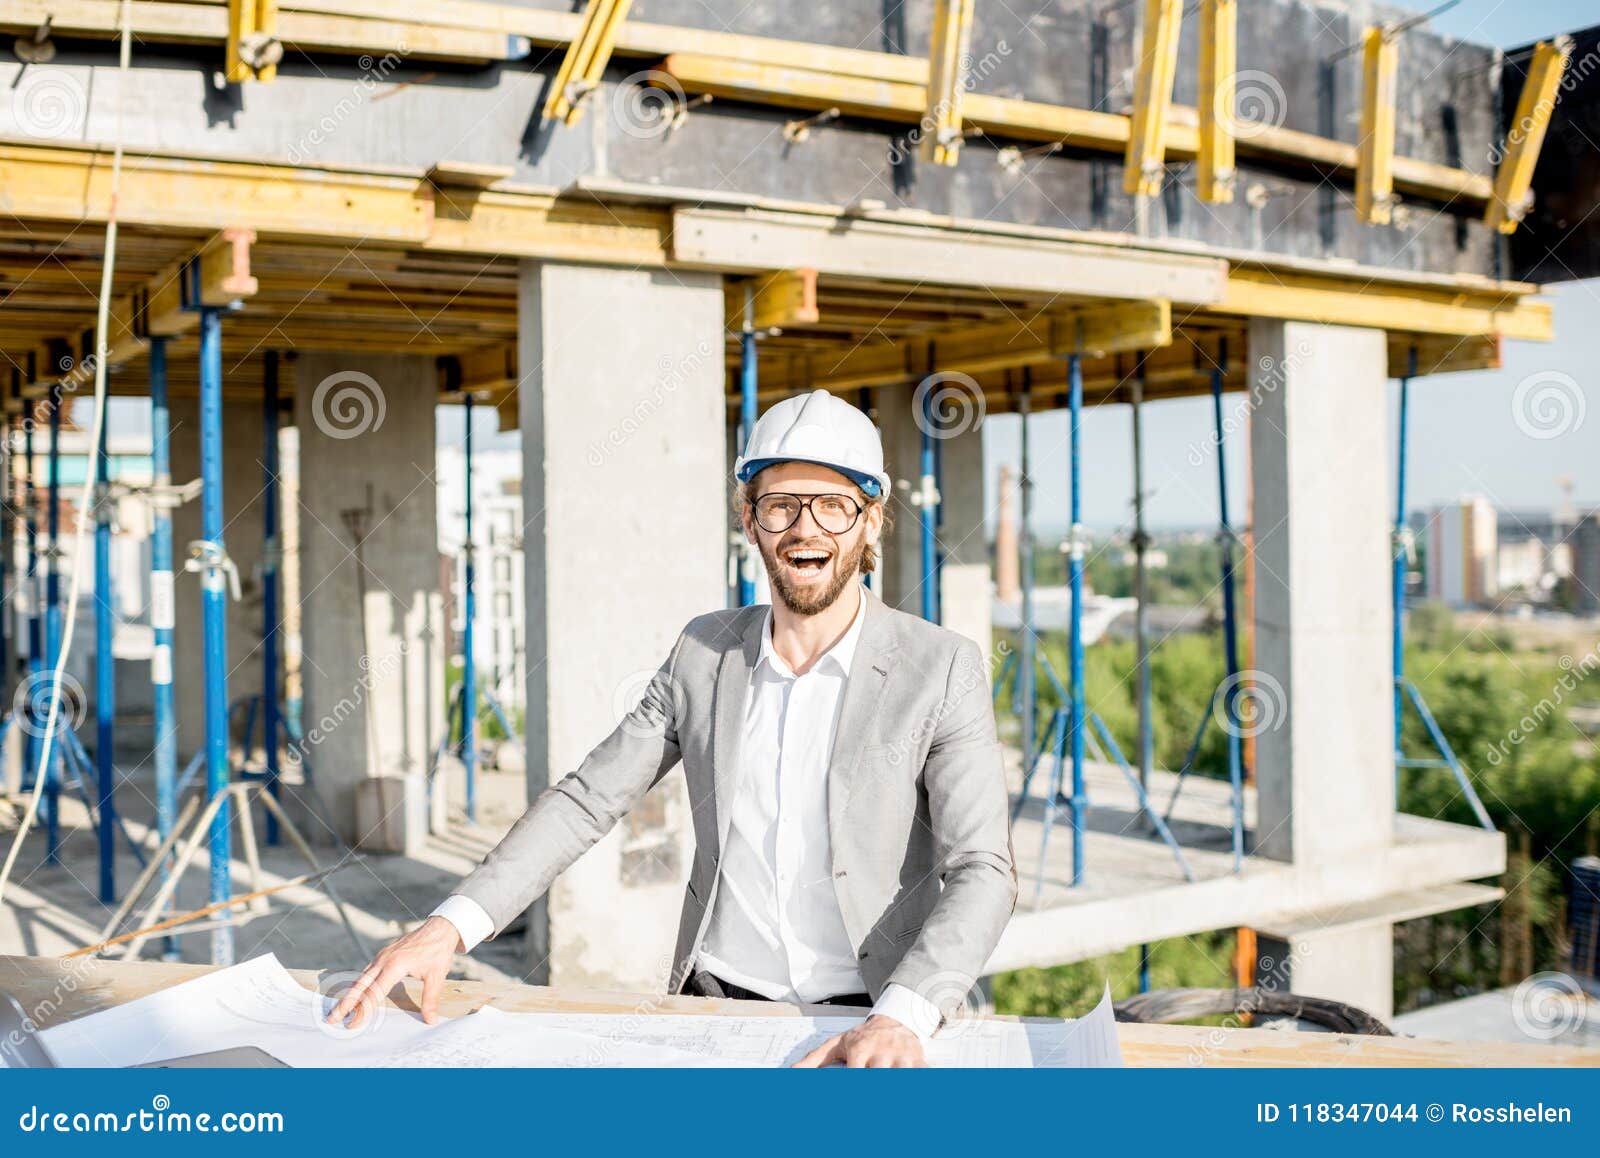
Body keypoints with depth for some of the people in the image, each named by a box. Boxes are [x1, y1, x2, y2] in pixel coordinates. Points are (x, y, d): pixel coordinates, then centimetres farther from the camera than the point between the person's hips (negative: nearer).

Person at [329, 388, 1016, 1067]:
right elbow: (588, 797, 5)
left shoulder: (943, 671, -7)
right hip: (714, 1001, 2)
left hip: (865, 1022, -2)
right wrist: (450, 926, -8)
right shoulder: (704, 653, 5)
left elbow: (982, 872, -13)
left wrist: (901, 1019, -30)